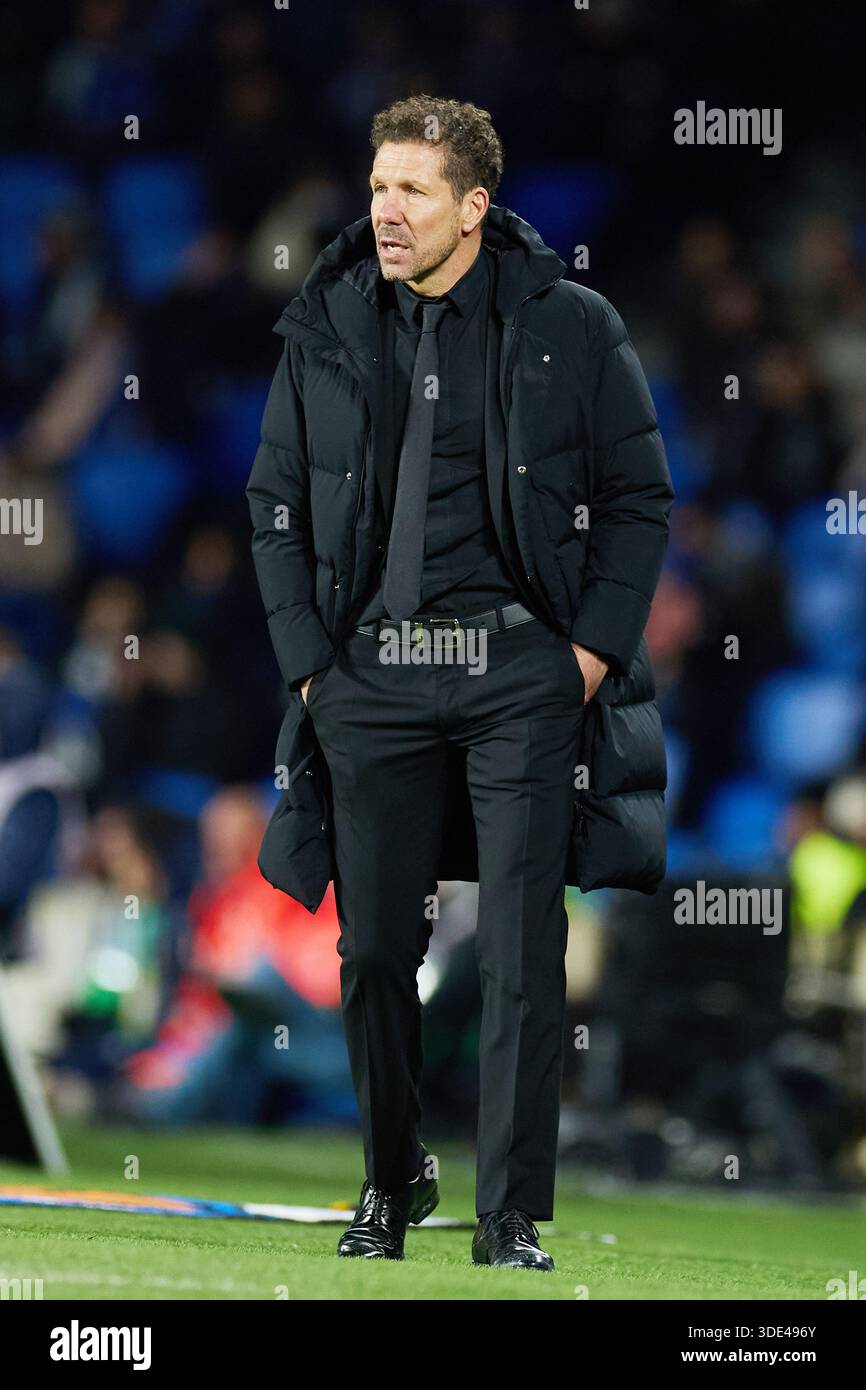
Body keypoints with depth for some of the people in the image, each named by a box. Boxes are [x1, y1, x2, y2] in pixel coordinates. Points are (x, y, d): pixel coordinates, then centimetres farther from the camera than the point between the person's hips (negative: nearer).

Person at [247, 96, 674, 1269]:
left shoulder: (570, 328, -1)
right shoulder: (325, 332, 6)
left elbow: (639, 497, 4)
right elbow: (277, 504, 12)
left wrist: (593, 647, -5)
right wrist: (305, 658, 4)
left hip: (520, 668, -2)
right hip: (371, 674, 3)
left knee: (524, 954, -5)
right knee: (375, 950, 7)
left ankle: (513, 1219, 1)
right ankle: (393, 1179, 26)